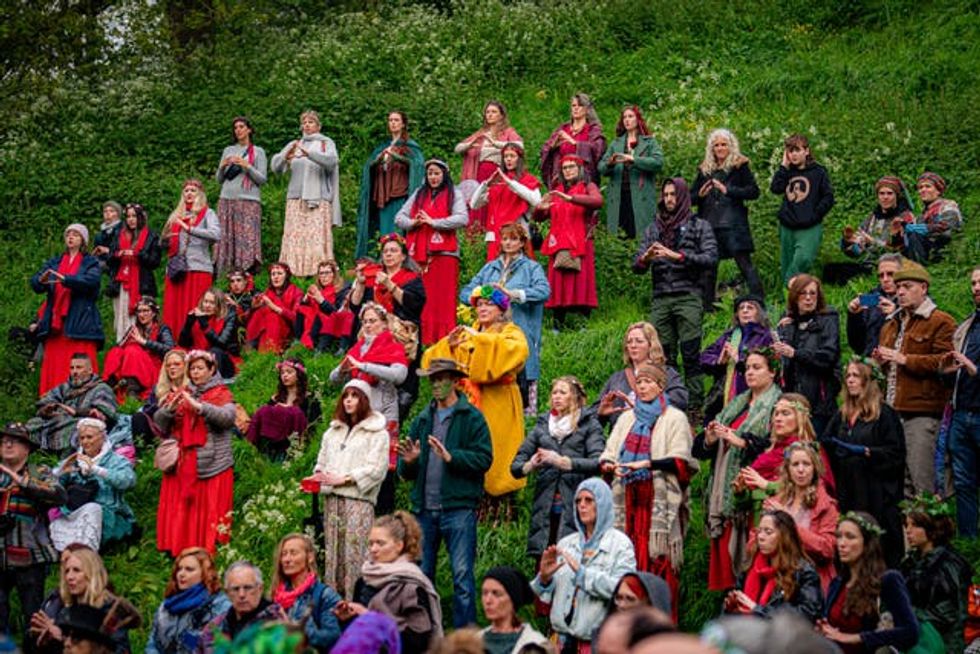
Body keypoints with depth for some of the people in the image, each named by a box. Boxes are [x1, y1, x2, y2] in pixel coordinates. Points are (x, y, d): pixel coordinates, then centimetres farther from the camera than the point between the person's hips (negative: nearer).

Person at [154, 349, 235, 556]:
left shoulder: (221, 394, 5)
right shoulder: (180, 393, 15)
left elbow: (228, 417, -14)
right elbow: (158, 422, 8)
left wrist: (199, 406, -24)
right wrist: (170, 408, -13)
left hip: (211, 467, -3)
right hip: (181, 466, 3)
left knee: (209, 512, -6)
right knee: (180, 513, 1)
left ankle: (208, 553, -2)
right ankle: (178, 551, 6)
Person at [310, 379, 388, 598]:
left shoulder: (377, 432, 1)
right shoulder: (333, 431, 22)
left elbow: (375, 469, -8)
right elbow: (322, 460, 22)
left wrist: (343, 478, -13)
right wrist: (319, 475, -1)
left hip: (359, 498, -6)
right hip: (332, 498, 6)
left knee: (354, 552, -12)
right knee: (332, 549, 4)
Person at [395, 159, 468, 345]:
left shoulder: (454, 195, 7)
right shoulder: (418, 194, 20)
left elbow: (462, 219, -9)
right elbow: (399, 217, 14)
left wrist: (433, 222, -13)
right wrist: (413, 223, -7)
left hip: (443, 254, -4)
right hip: (418, 254, 4)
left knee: (442, 300, -7)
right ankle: (419, 341, 1)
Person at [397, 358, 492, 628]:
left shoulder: (472, 417, 1)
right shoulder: (422, 419, 16)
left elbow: (484, 458, -10)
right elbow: (405, 473, 16)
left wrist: (451, 457, -21)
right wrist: (408, 462, -6)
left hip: (458, 507, -5)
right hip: (425, 509, 5)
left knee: (462, 574, -7)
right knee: (421, 573, 9)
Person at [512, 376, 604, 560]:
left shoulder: (588, 424, 9)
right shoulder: (542, 426, 19)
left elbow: (598, 463, -7)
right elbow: (515, 467, 15)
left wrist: (563, 462, -16)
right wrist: (531, 465, -6)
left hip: (576, 510, -3)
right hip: (545, 510, 3)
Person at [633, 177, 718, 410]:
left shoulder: (699, 226, 8)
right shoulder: (653, 229, 18)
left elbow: (711, 258, -5)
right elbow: (636, 267, 15)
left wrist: (678, 256, -15)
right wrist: (646, 258, -9)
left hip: (688, 297, -3)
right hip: (660, 299, 4)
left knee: (691, 356, -8)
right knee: (663, 357, 1)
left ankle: (695, 406, -7)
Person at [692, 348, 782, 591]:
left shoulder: (777, 406, 0)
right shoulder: (736, 404, 21)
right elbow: (700, 450, 17)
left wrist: (741, 442, -23)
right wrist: (710, 440, -5)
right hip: (725, 487, 7)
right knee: (723, 549, 2)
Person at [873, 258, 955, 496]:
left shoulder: (940, 322, -3)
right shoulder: (891, 324, 24)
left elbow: (944, 362, -16)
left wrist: (904, 359, -15)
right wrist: (880, 360, 12)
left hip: (922, 412, -8)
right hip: (891, 410, 8)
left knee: (921, 479, -11)